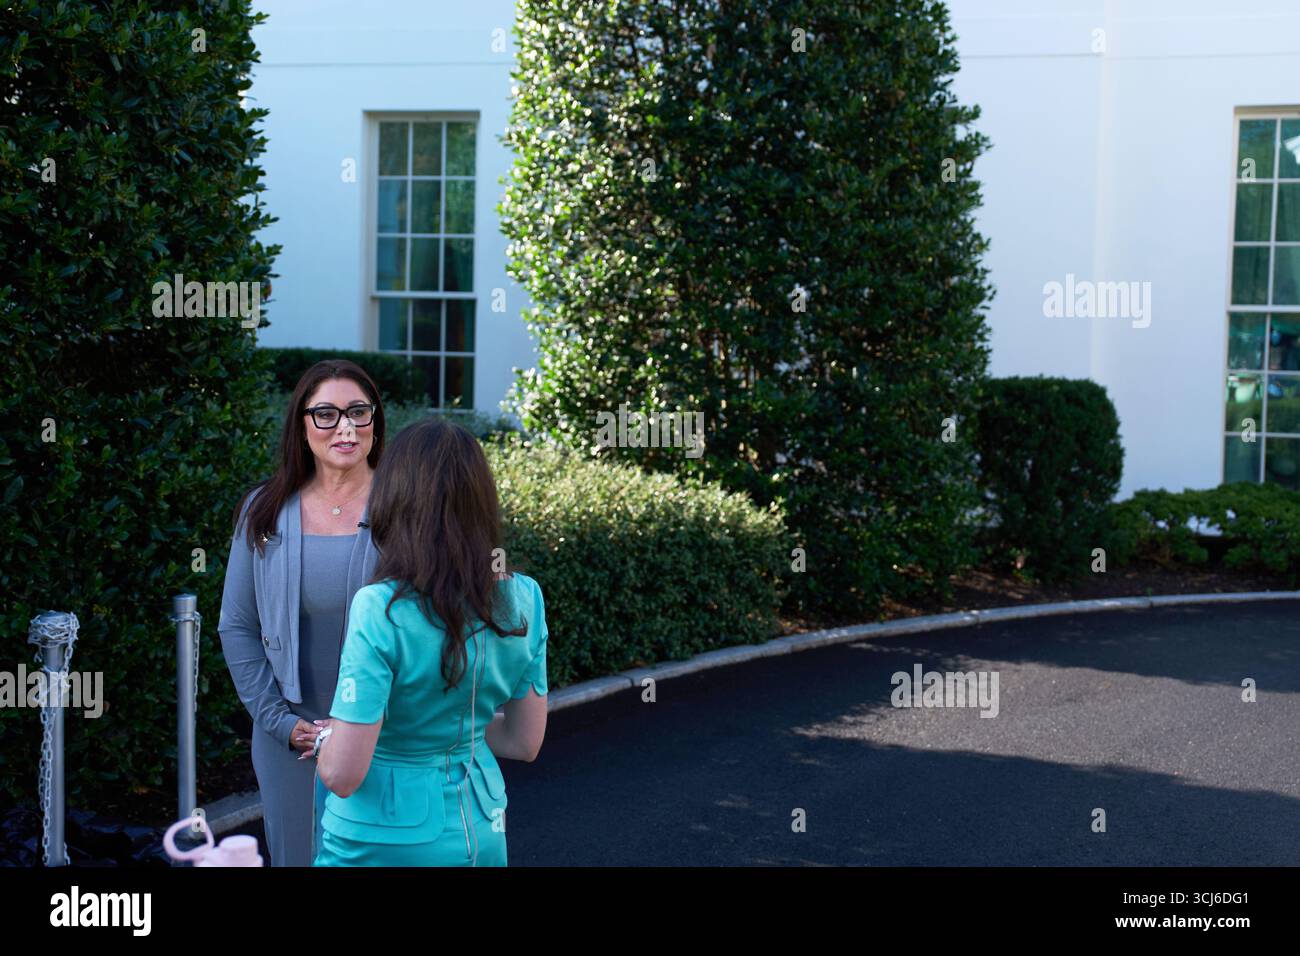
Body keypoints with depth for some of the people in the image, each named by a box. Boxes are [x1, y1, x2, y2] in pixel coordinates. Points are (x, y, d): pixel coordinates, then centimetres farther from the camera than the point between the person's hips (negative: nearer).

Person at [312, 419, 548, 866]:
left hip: (383, 842, -4)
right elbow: (525, 742, 3)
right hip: (479, 833, 4)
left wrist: (325, 739, -1)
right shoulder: (523, 600, -8)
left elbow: (343, 774, -22)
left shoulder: (381, 610, -23)